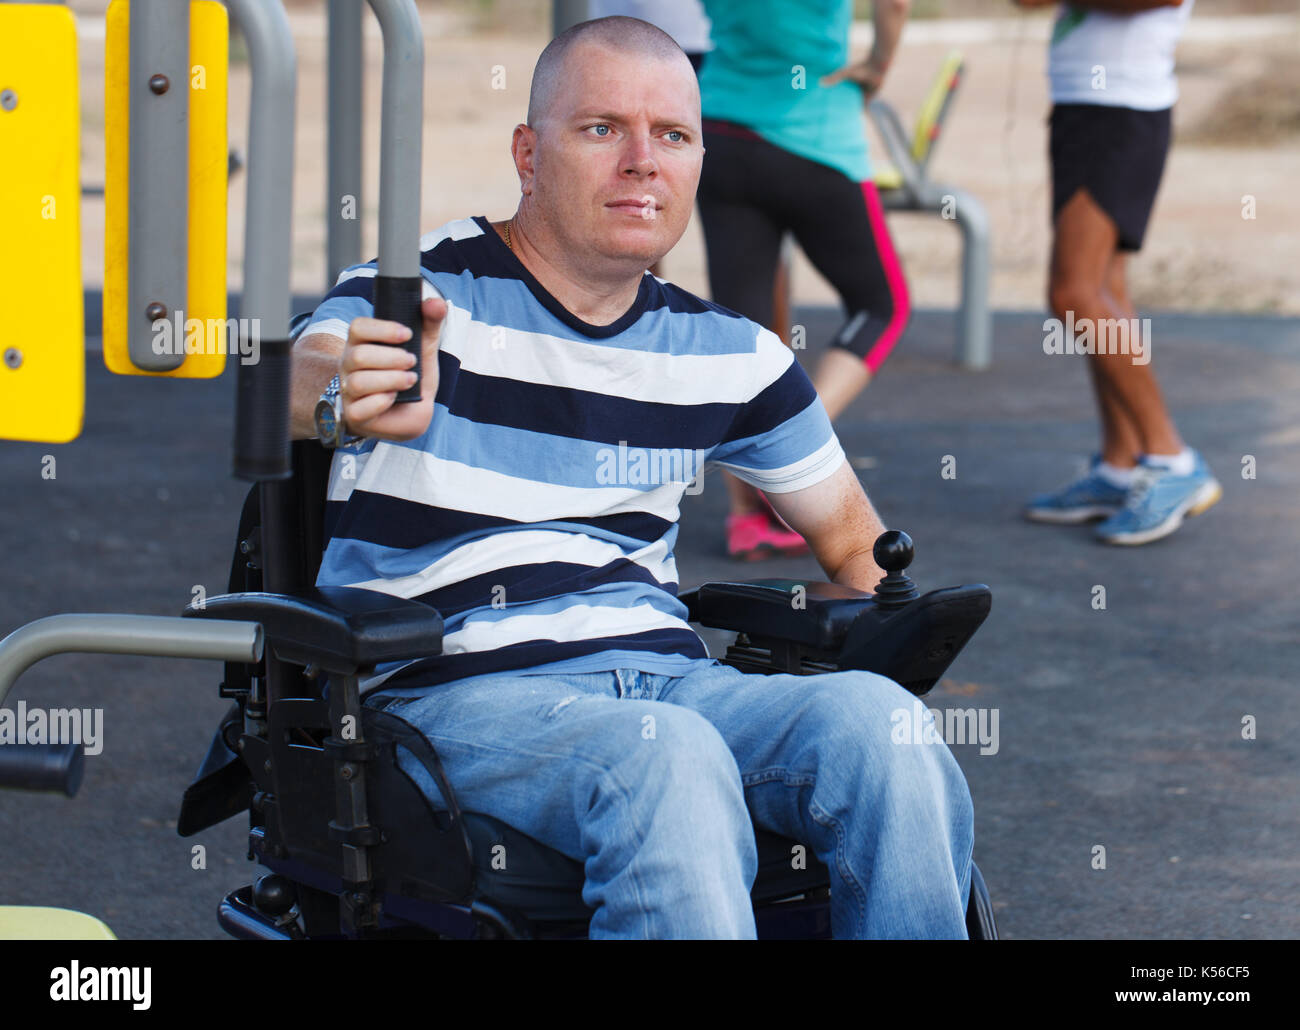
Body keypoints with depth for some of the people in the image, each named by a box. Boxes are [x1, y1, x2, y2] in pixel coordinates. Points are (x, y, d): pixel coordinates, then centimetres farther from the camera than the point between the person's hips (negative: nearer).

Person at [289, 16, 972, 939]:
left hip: (666, 677, 5)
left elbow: (850, 534, 27)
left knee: (871, 720, -27)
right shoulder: (420, 296, -2)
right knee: (667, 758, -37)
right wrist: (334, 388, -49)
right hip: (460, 689, -4)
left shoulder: (723, 354, 14)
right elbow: (293, 387, -24)